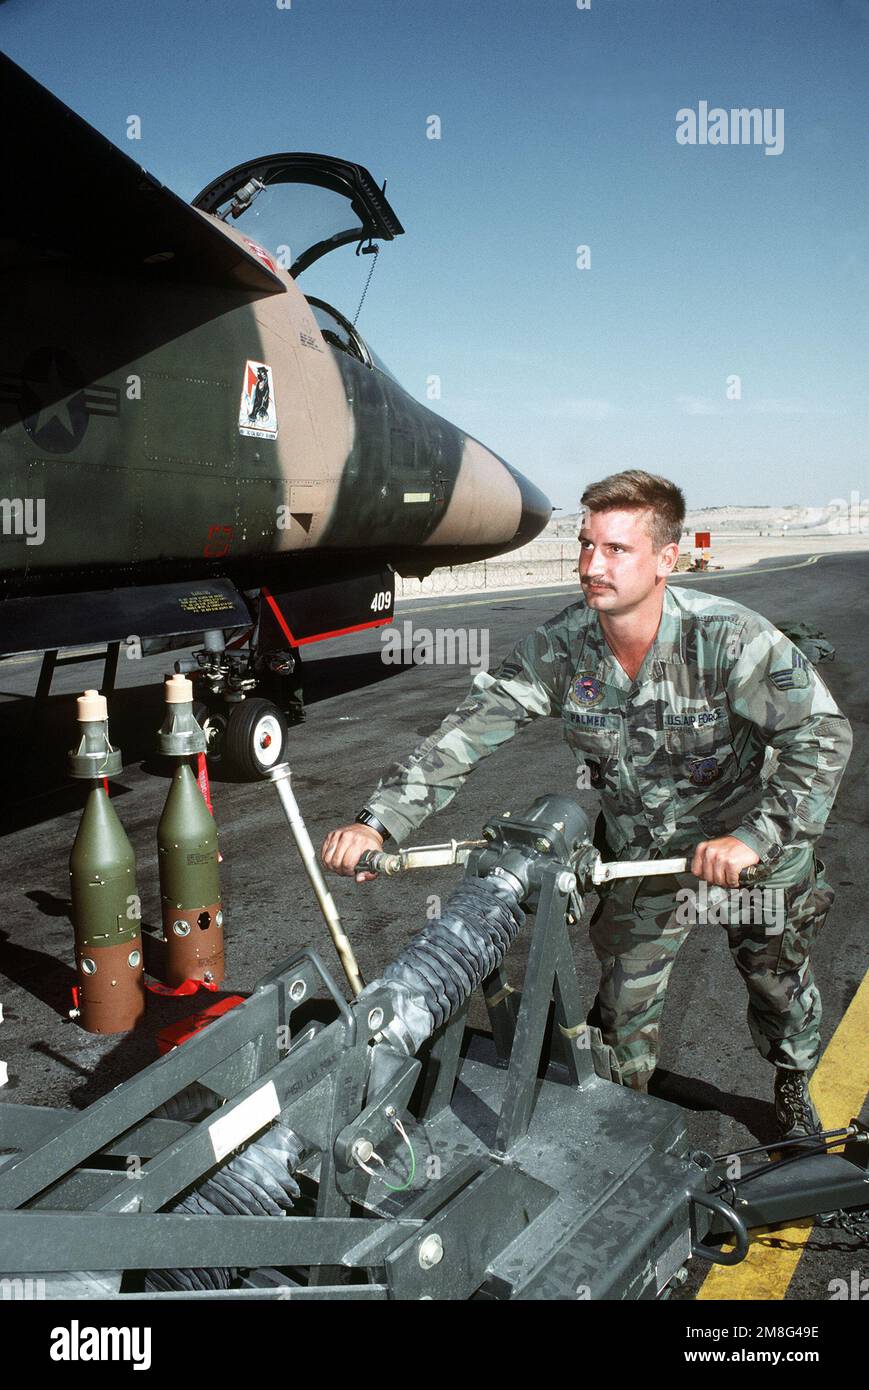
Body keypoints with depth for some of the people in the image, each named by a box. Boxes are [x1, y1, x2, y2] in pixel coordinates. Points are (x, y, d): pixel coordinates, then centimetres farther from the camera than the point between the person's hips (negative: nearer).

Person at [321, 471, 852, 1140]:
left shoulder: (728, 637, -29)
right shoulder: (559, 646, -20)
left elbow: (823, 734, -28)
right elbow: (468, 731, -22)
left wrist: (753, 837, -39)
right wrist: (377, 821, -32)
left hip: (755, 841, -1)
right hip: (639, 854, 2)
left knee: (781, 984, 19)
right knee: (624, 1007, 10)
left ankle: (793, 1091, 52)